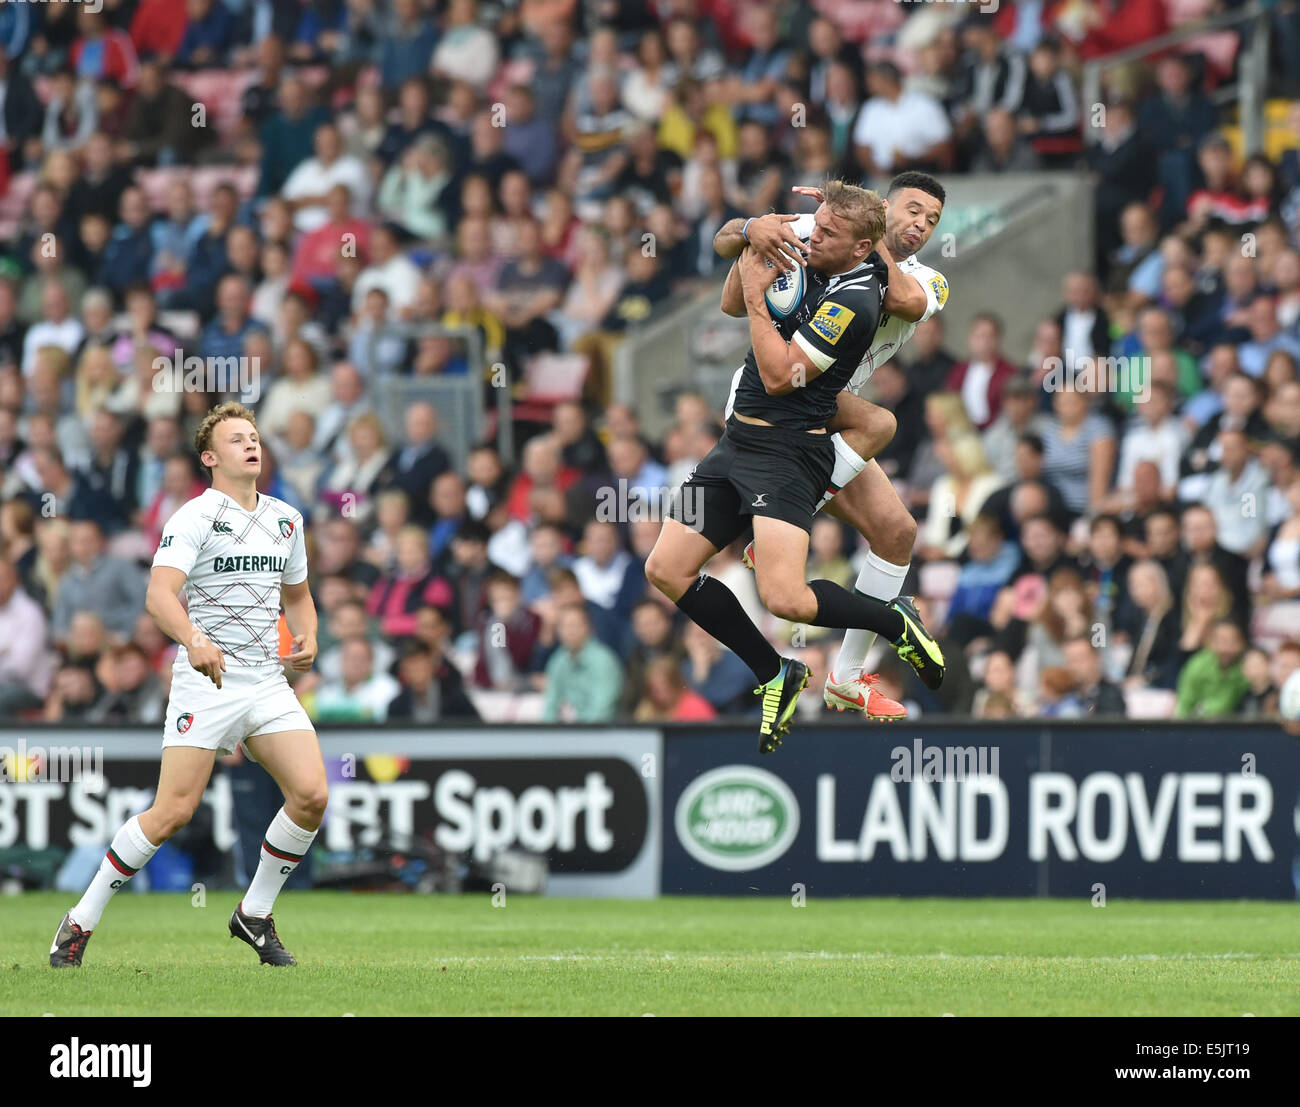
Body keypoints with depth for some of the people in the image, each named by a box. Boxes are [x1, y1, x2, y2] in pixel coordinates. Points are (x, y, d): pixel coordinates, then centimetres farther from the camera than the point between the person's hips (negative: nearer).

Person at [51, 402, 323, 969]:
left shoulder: (286, 519, 14)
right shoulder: (195, 517, -7)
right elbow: (159, 594, -22)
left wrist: (306, 637, 7)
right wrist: (194, 639, -40)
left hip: (268, 683, 6)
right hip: (205, 683, -6)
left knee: (311, 794, -10)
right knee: (173, 811, -13)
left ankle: (254, 914, 10)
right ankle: (81, 922, 1)